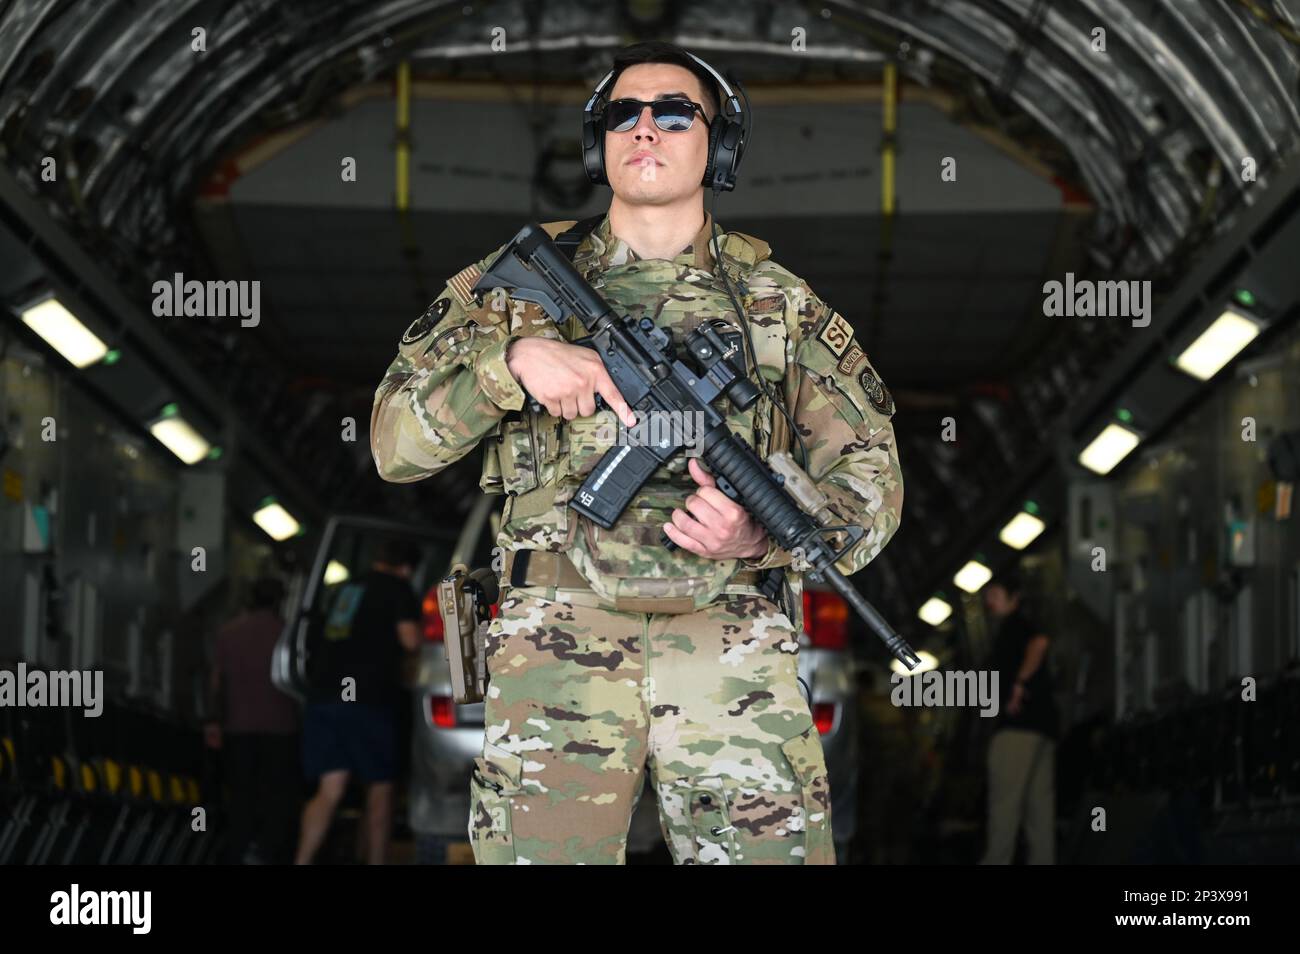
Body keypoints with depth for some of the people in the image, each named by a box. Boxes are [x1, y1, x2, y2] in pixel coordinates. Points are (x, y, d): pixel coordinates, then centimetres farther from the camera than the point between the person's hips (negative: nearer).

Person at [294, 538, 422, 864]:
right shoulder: (398, 590, 1)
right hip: (368, 699, -5)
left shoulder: (347, 589, 22)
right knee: (380, 791, 8)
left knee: (330, 791, 0)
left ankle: (302, 861, -17)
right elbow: (410, 640, -10)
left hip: (324, 694, 5)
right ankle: (375, 859, 10)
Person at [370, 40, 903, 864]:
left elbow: (869, 482, 10)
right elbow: (396, 441, 8)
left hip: (733, 647, 1)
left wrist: (762, 533, -10)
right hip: (557, 643, 0)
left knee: (773, 843, -8)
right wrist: (511, 357, -9)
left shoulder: (781, 302, 13)